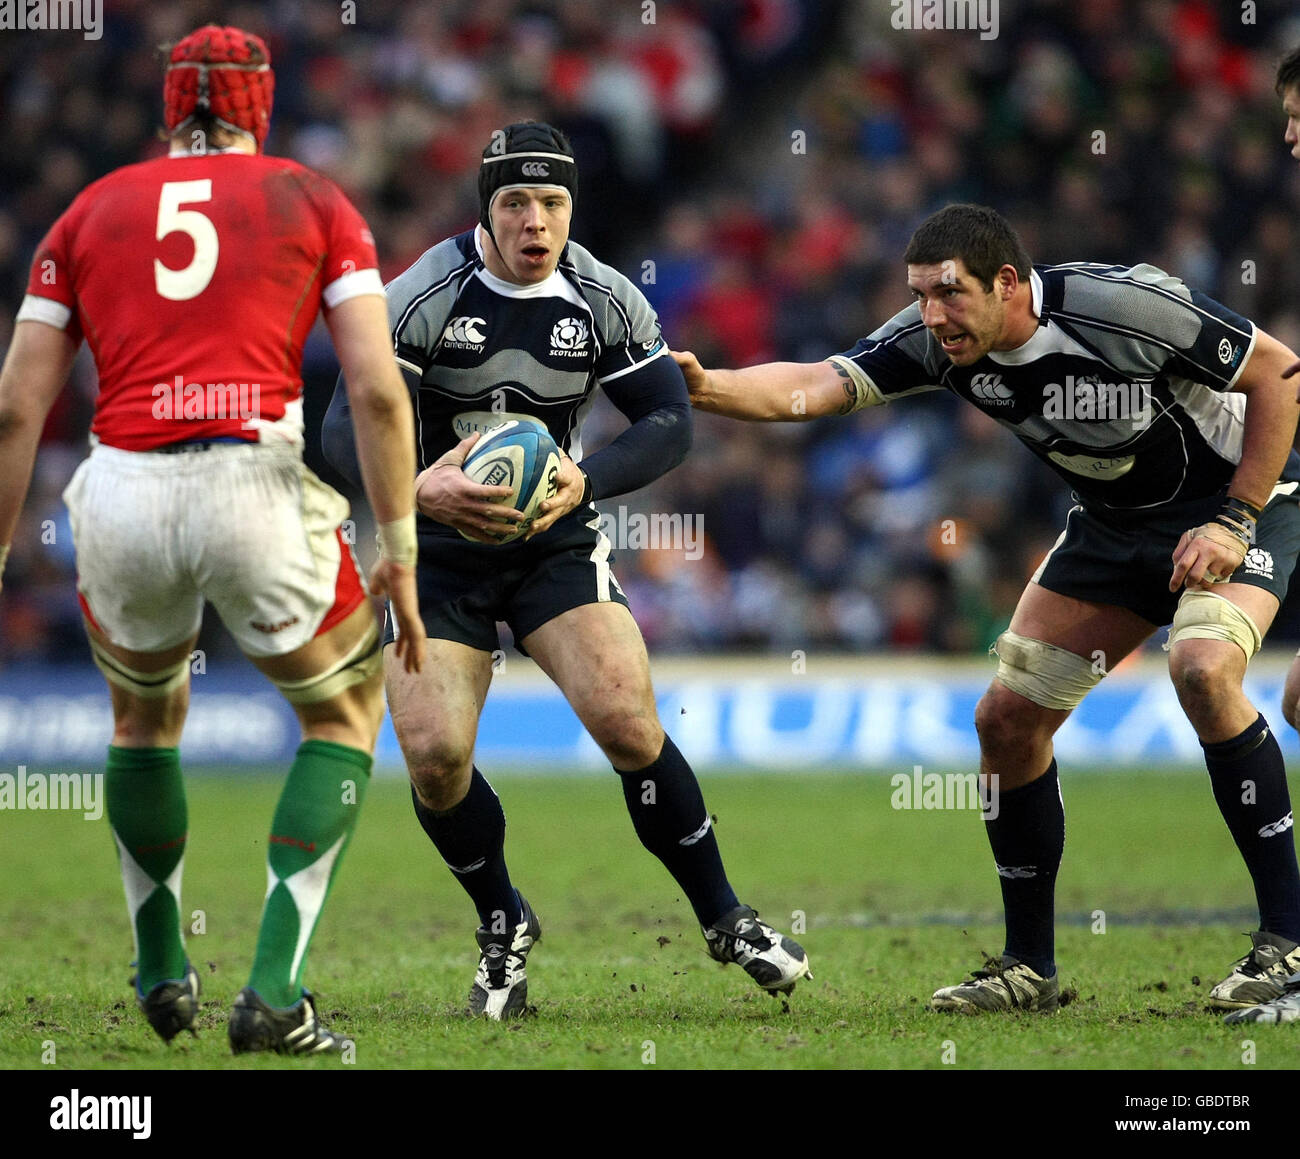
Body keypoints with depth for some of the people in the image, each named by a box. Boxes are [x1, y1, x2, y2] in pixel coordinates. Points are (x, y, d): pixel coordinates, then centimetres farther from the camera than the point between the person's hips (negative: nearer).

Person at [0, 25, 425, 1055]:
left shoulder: (91, 212, 18)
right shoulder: (314, 203, 13)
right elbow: (378, 391, 2)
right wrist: (399, 554, 7)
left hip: (122, 498, 2)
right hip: (255, 490, -2)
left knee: (145, 711, 32)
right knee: (345, 708, 21)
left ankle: (161, 973, 38)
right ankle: (274, 990, 7)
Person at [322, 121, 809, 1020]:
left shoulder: (606, 301, -7)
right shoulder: (423, 297, -16)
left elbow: (670, 422, -5)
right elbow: (346, 430, -23)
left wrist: (586, 481, -25)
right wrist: (419, 488, -43)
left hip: (558, 539, 1)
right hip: (438, 548, -1)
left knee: (629, 725, -16)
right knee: (433, 753, -15)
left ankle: (723, 918, 3)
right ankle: (503, 924, 13)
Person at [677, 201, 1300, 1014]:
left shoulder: (1125, 308, -30)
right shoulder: (936, 342, -14)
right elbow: (815, 385, -20)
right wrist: (707, 387, -40)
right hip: (1114, 521, 7)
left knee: (1203, 669, -33)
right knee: (1007, 718, -1)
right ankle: (1029, 969, 13)